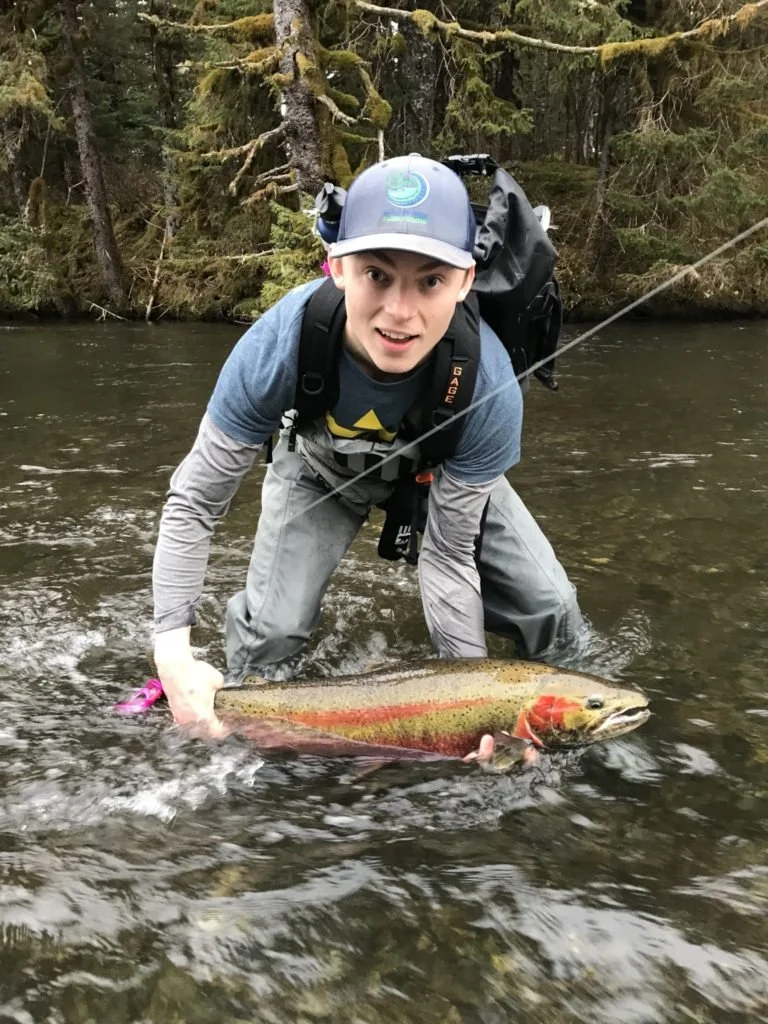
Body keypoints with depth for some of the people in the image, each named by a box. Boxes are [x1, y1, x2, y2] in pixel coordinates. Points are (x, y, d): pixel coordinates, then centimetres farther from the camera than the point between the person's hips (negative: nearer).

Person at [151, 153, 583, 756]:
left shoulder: (489, 387, -39)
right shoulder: (276, 349, -41)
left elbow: (449, 553, -27)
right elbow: (194, 502, -27)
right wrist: (173, 653, -36)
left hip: (447, 473, 1)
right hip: (322, 469, 0)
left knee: (550, 610, -9)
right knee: (270, 631, -19)